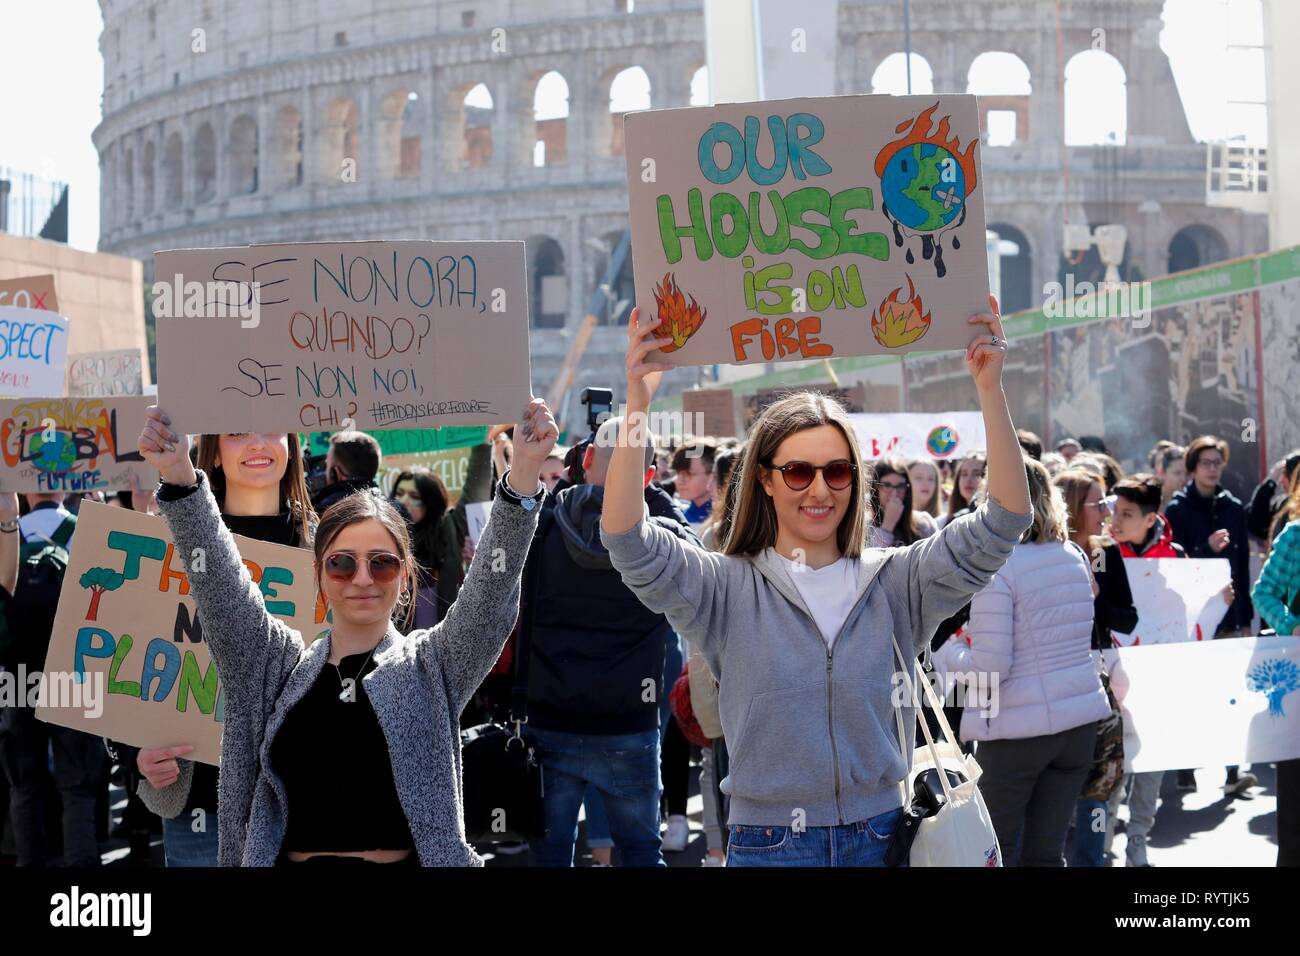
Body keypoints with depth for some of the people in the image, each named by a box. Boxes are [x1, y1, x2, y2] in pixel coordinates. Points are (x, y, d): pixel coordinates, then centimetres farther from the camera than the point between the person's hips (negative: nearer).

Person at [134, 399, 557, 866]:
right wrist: (179, 478, -14)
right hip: (290, 857, 1)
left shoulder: (431, 668, 10)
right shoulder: (274, 667, 13)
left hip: (411, 857, 0)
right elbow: (220, 582, 1)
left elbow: (491, 592, -3)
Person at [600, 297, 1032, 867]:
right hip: (767, 844, -2)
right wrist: (637, 399, -29)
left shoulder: (894, 582, 1)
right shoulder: (727, 589, -4)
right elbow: (629, 542, -19)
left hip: (881, 838, 2)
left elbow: (1002, 522, -8)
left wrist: (989, 387, -19)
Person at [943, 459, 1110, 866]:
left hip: (1018, 727, -6)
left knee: (994, 851, 8)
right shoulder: (1075, 557, 7)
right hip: (1080, 722, 6)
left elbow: (989, 668, -18)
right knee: (1047, 852, 12)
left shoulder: (995, 567, -14)